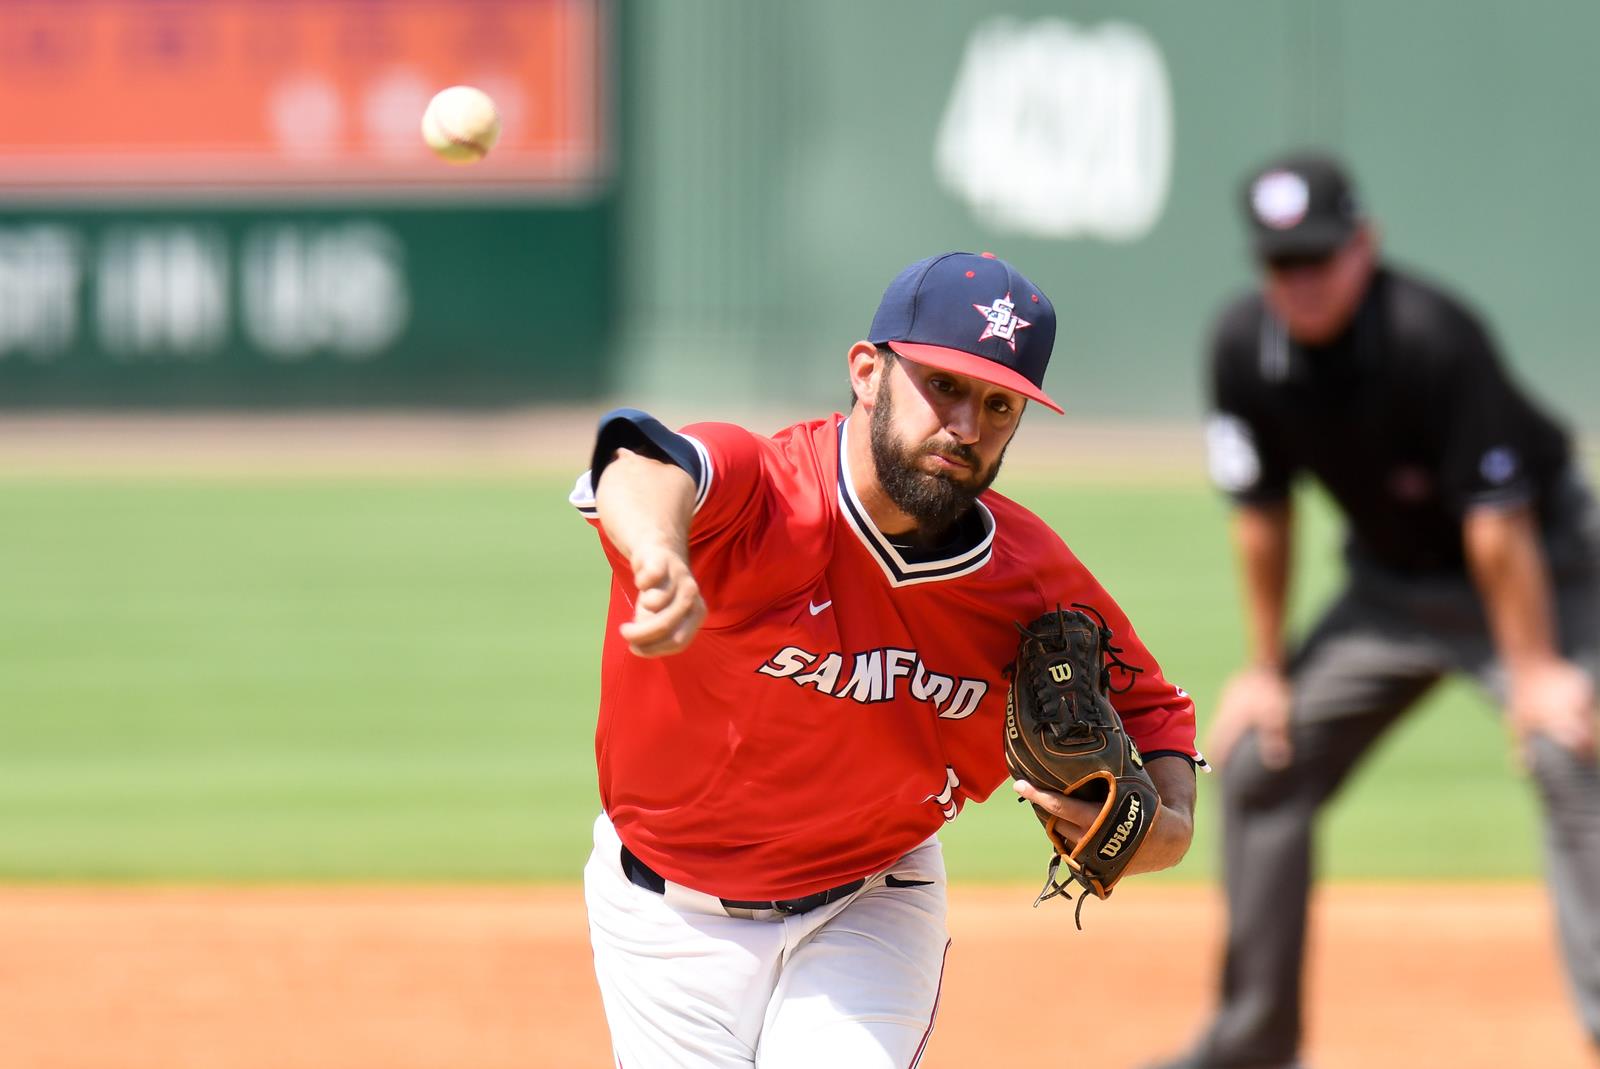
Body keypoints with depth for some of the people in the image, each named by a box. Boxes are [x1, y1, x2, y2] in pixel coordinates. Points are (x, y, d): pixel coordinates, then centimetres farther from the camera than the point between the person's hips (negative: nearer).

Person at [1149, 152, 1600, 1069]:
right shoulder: (1247, 348, -13)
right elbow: (1263, 514, -1)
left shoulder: (1430, 337, -31)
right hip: (1390, 583, 6)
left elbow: (1497, 519, -28)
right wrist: (1266, 668, 3)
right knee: (1259, 766, 6)